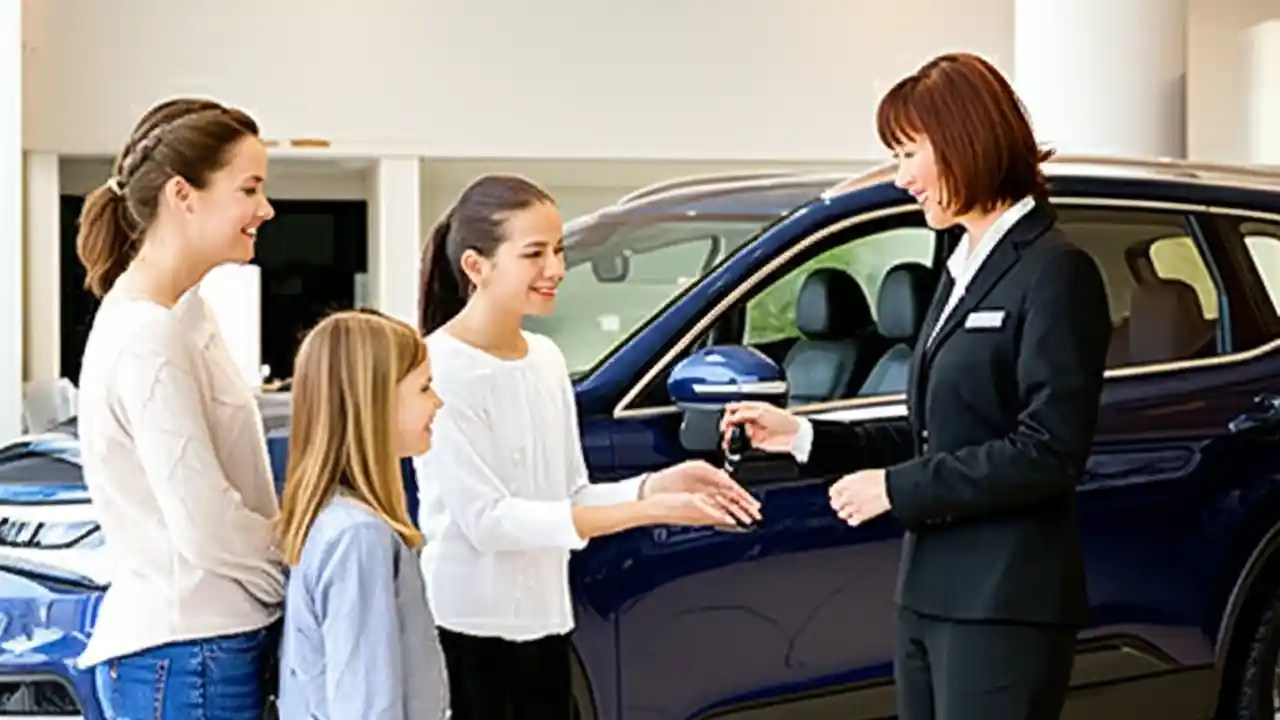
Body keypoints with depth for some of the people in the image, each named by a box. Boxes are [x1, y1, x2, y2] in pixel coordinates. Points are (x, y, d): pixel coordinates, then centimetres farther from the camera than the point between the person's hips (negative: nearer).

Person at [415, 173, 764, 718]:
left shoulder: (547, 359, 8)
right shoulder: (442, 368, -16)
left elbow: (571, 500, 10)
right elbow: (486, 519, -21)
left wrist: (657, 485, -10)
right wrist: (649, 510, -24)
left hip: (542, 623, 7)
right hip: (467, 630, -7)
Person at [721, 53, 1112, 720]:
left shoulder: (1055, 272, -10)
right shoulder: (963, 273, 16)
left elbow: (1047, 453, -17)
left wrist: (898, 487, -13)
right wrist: (804, 436, 9)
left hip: (1004, 606, -8)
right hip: (931, 596, 8)